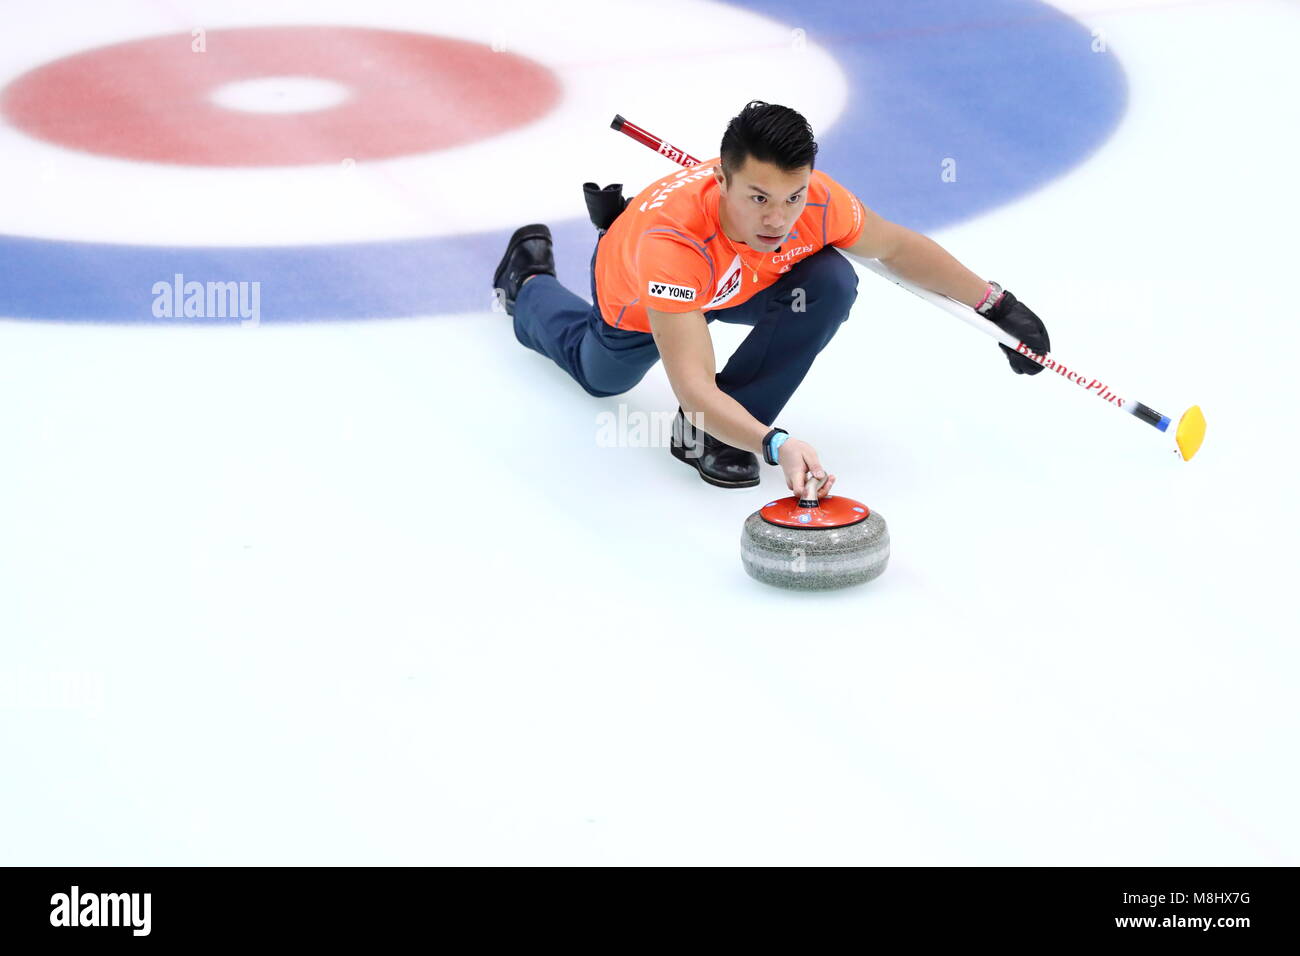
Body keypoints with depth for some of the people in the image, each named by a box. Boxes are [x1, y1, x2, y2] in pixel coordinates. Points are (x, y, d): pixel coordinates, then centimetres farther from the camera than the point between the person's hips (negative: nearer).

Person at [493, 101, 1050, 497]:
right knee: (602, 377, 28)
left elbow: (898, 248, -14)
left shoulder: (817, 202, -39)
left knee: (831, 283, -29)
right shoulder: (673, 236, -51)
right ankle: (529, 280, 57)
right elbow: (693, 388, -56)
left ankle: (707, 434, -13)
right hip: (638, 296, -2)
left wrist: (994, 303, -11)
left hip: (740, 284, 2)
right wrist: (775, 444, -71)